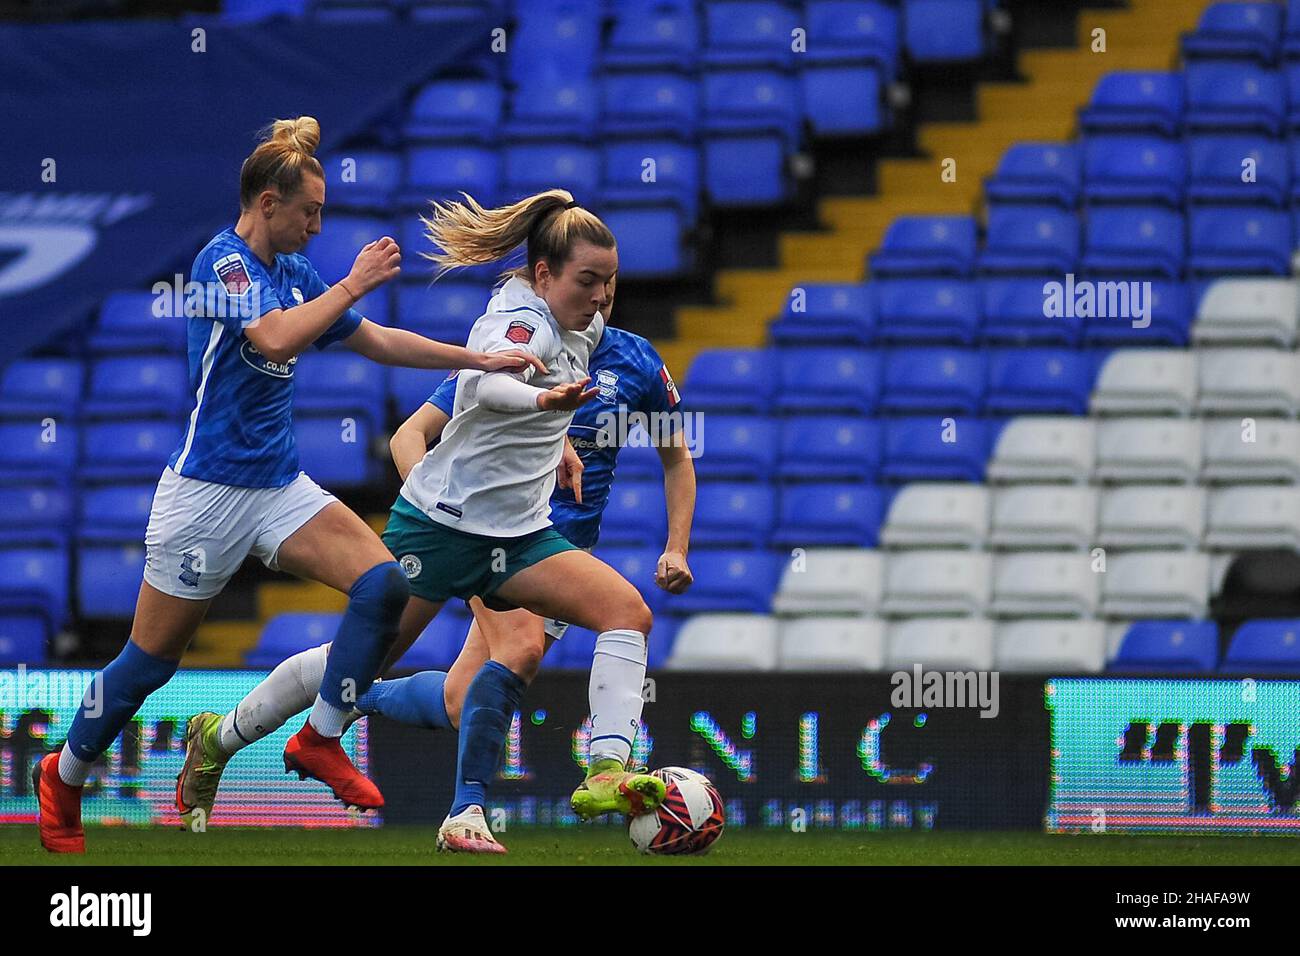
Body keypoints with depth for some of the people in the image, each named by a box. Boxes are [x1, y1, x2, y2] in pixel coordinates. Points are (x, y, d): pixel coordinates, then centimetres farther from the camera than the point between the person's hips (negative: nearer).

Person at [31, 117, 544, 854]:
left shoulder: (294, 274, 10)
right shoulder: (223, 261, -13)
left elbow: (377, 341, 20)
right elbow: (275, 337, -30)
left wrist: (483, 361, 15)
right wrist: (354, 285, -21)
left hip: (282, 487, 7)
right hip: (208, 488, -7)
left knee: (385, 581, -13)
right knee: (151, 659, 0)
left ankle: (320, 740, -2)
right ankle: (64, 778, 22)